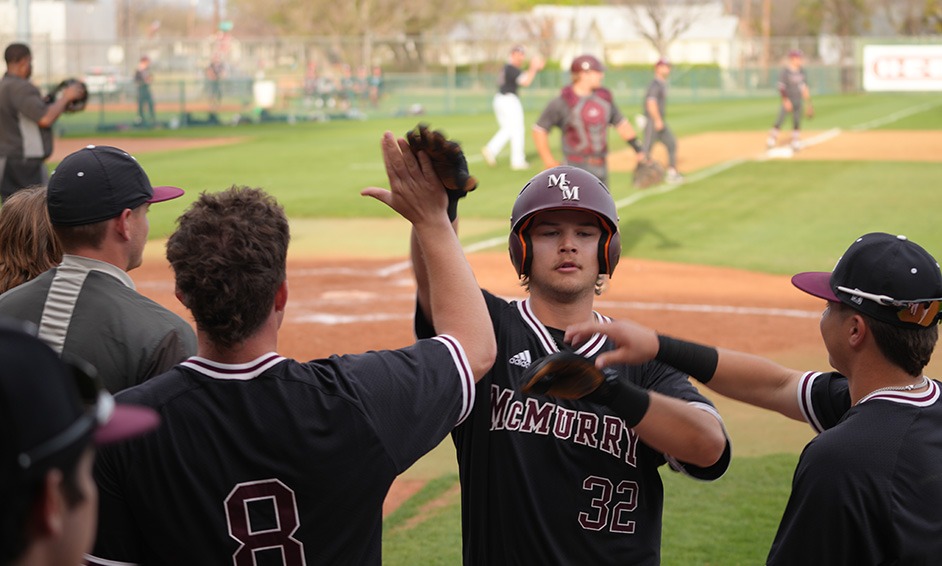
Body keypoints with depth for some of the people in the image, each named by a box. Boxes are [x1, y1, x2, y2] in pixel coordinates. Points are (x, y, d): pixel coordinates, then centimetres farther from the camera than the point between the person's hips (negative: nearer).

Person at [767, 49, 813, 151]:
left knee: (797, 121, 6)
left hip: (798, 101, 6)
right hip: (787, 101, -6)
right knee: (780, 120, -7)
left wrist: (808, 102, 13)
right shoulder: (785, 71, -12)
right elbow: (781, 87, -14)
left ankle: (796, 143, 11)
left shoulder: (801, 70, 8)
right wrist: (786, 101, -20)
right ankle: (771, 140, 4)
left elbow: (804, 85, 15)